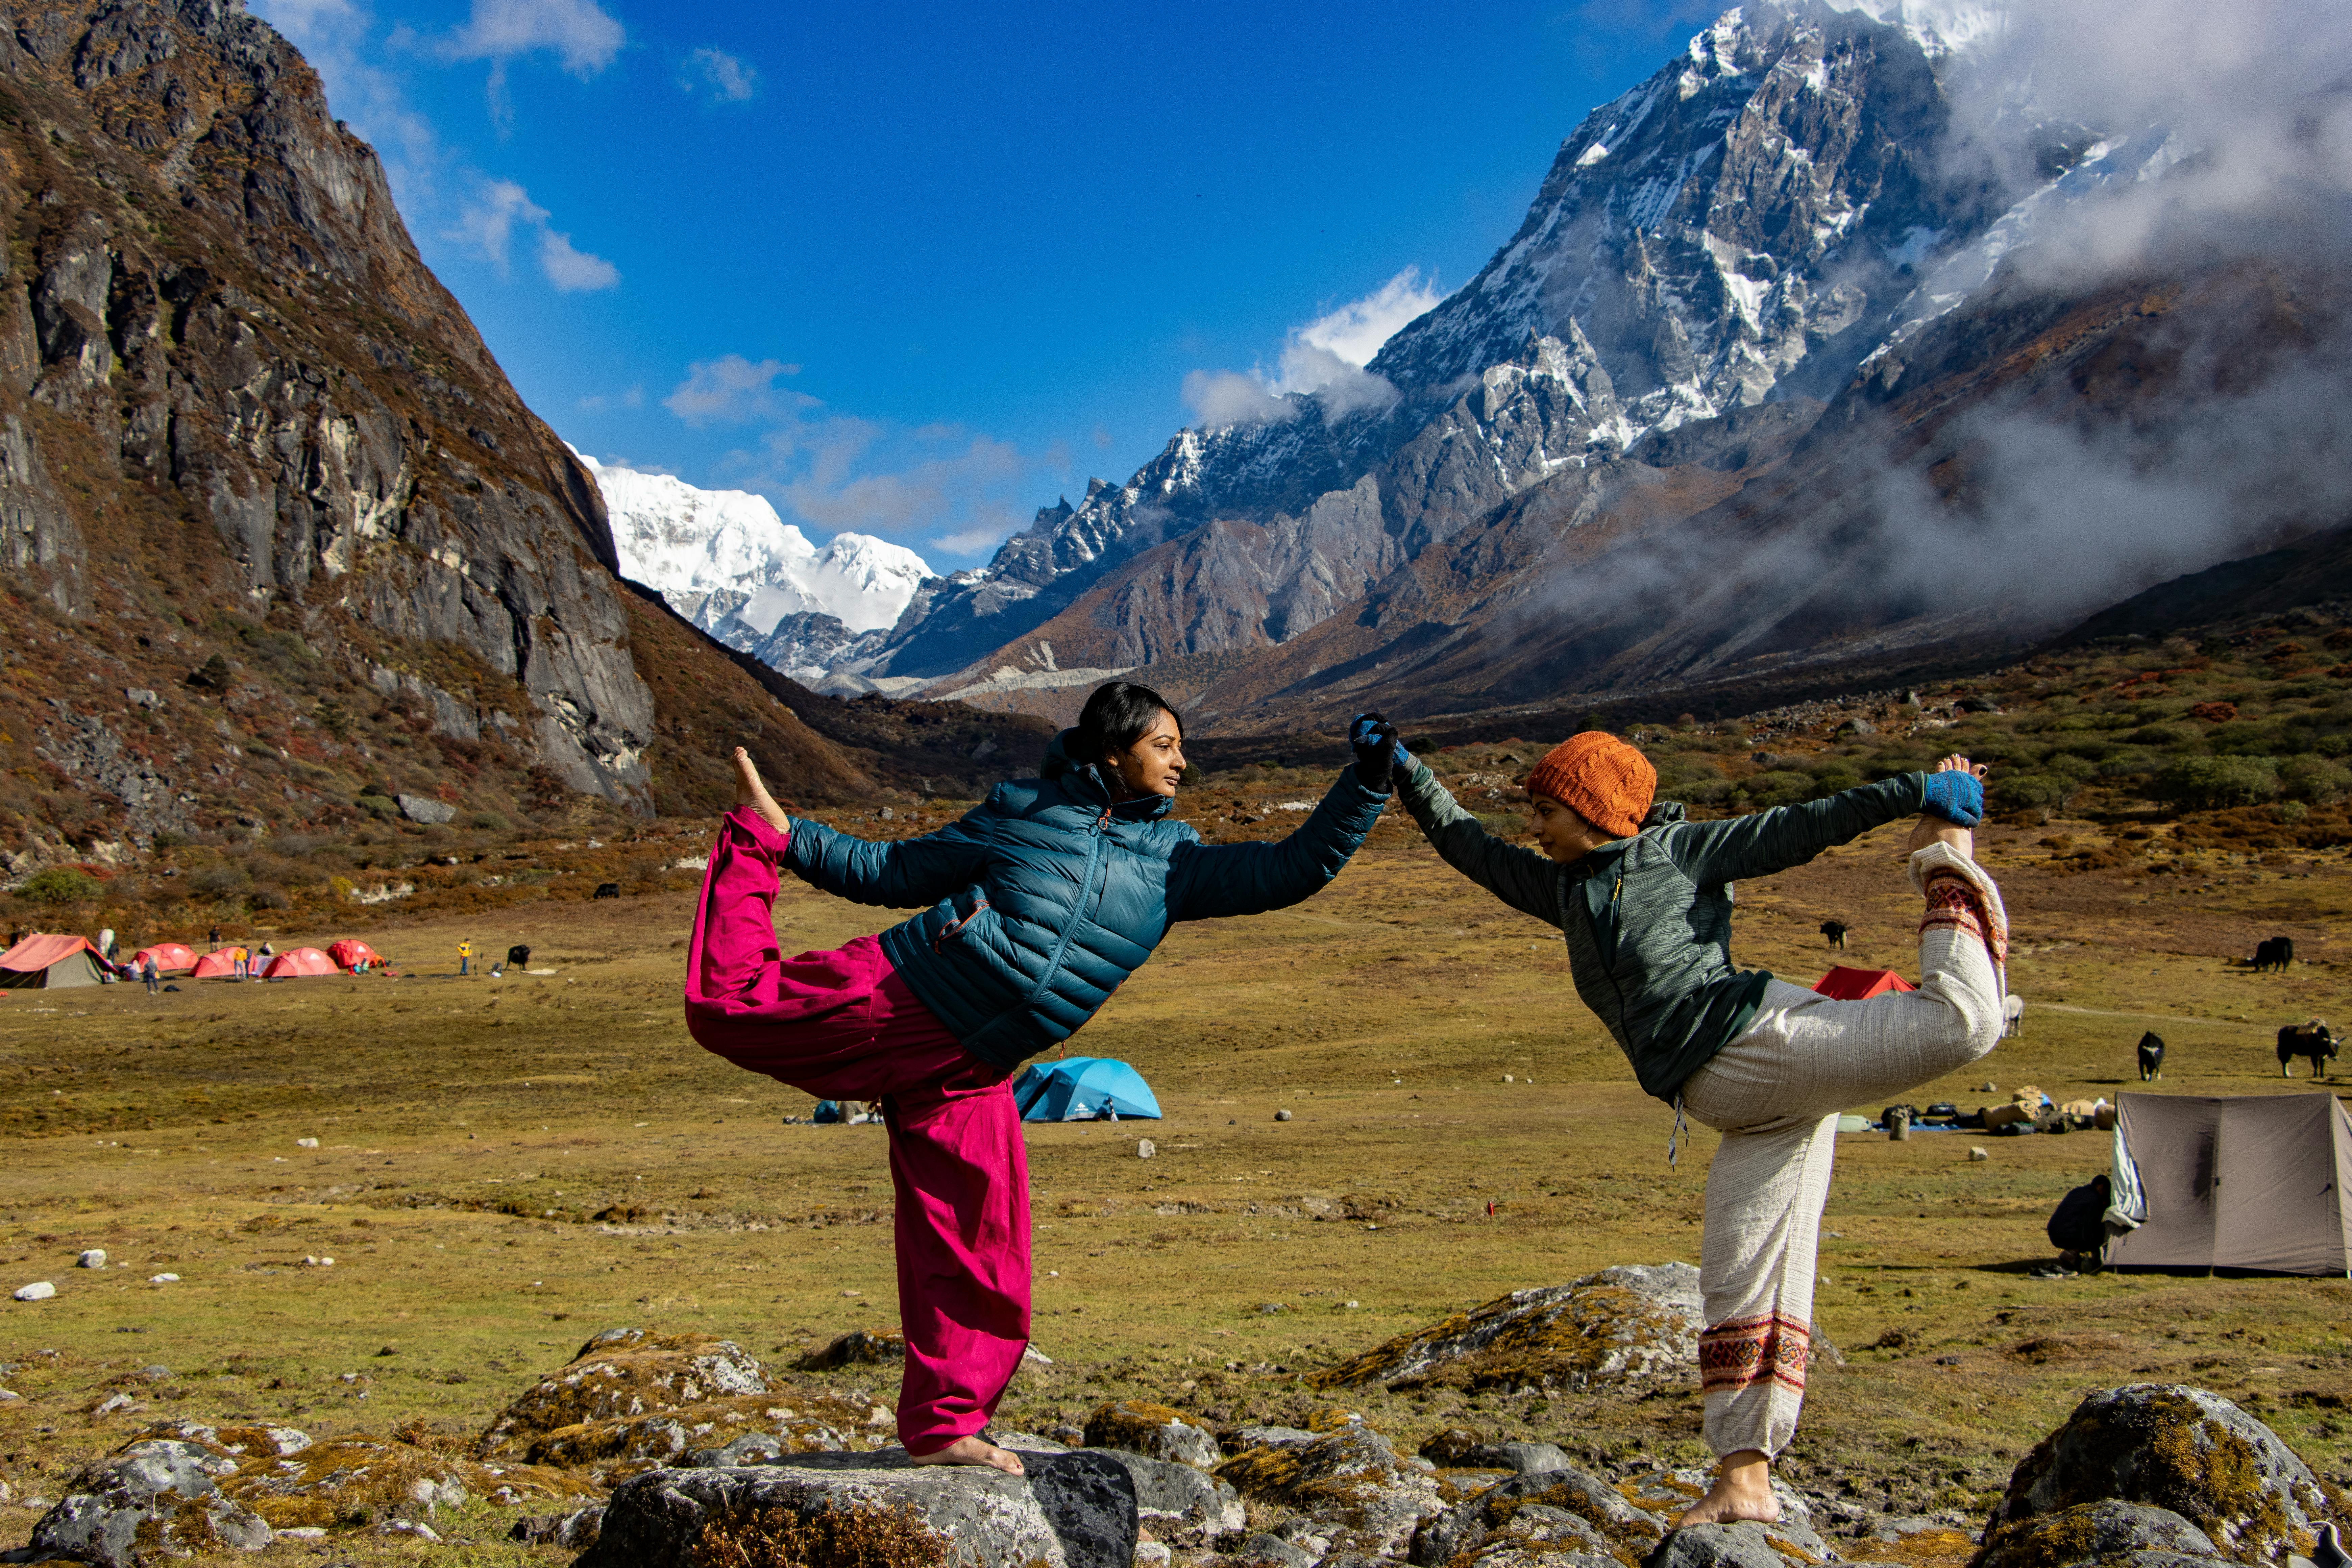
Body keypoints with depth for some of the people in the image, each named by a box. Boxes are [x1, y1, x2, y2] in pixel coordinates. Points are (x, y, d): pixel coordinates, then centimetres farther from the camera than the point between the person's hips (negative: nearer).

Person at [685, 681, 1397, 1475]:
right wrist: (784, 838, -2)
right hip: (890, 999, -3)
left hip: (969, 1079, 4)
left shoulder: (1173, 863, 10)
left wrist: (1365, 781, -4)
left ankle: (942, 1426, 18)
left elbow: (1298, 866, 6)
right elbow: (889, 872, 6)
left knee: (983, 1259, 1)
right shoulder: (1018, 813, 1)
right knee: (729, 1008, -6)